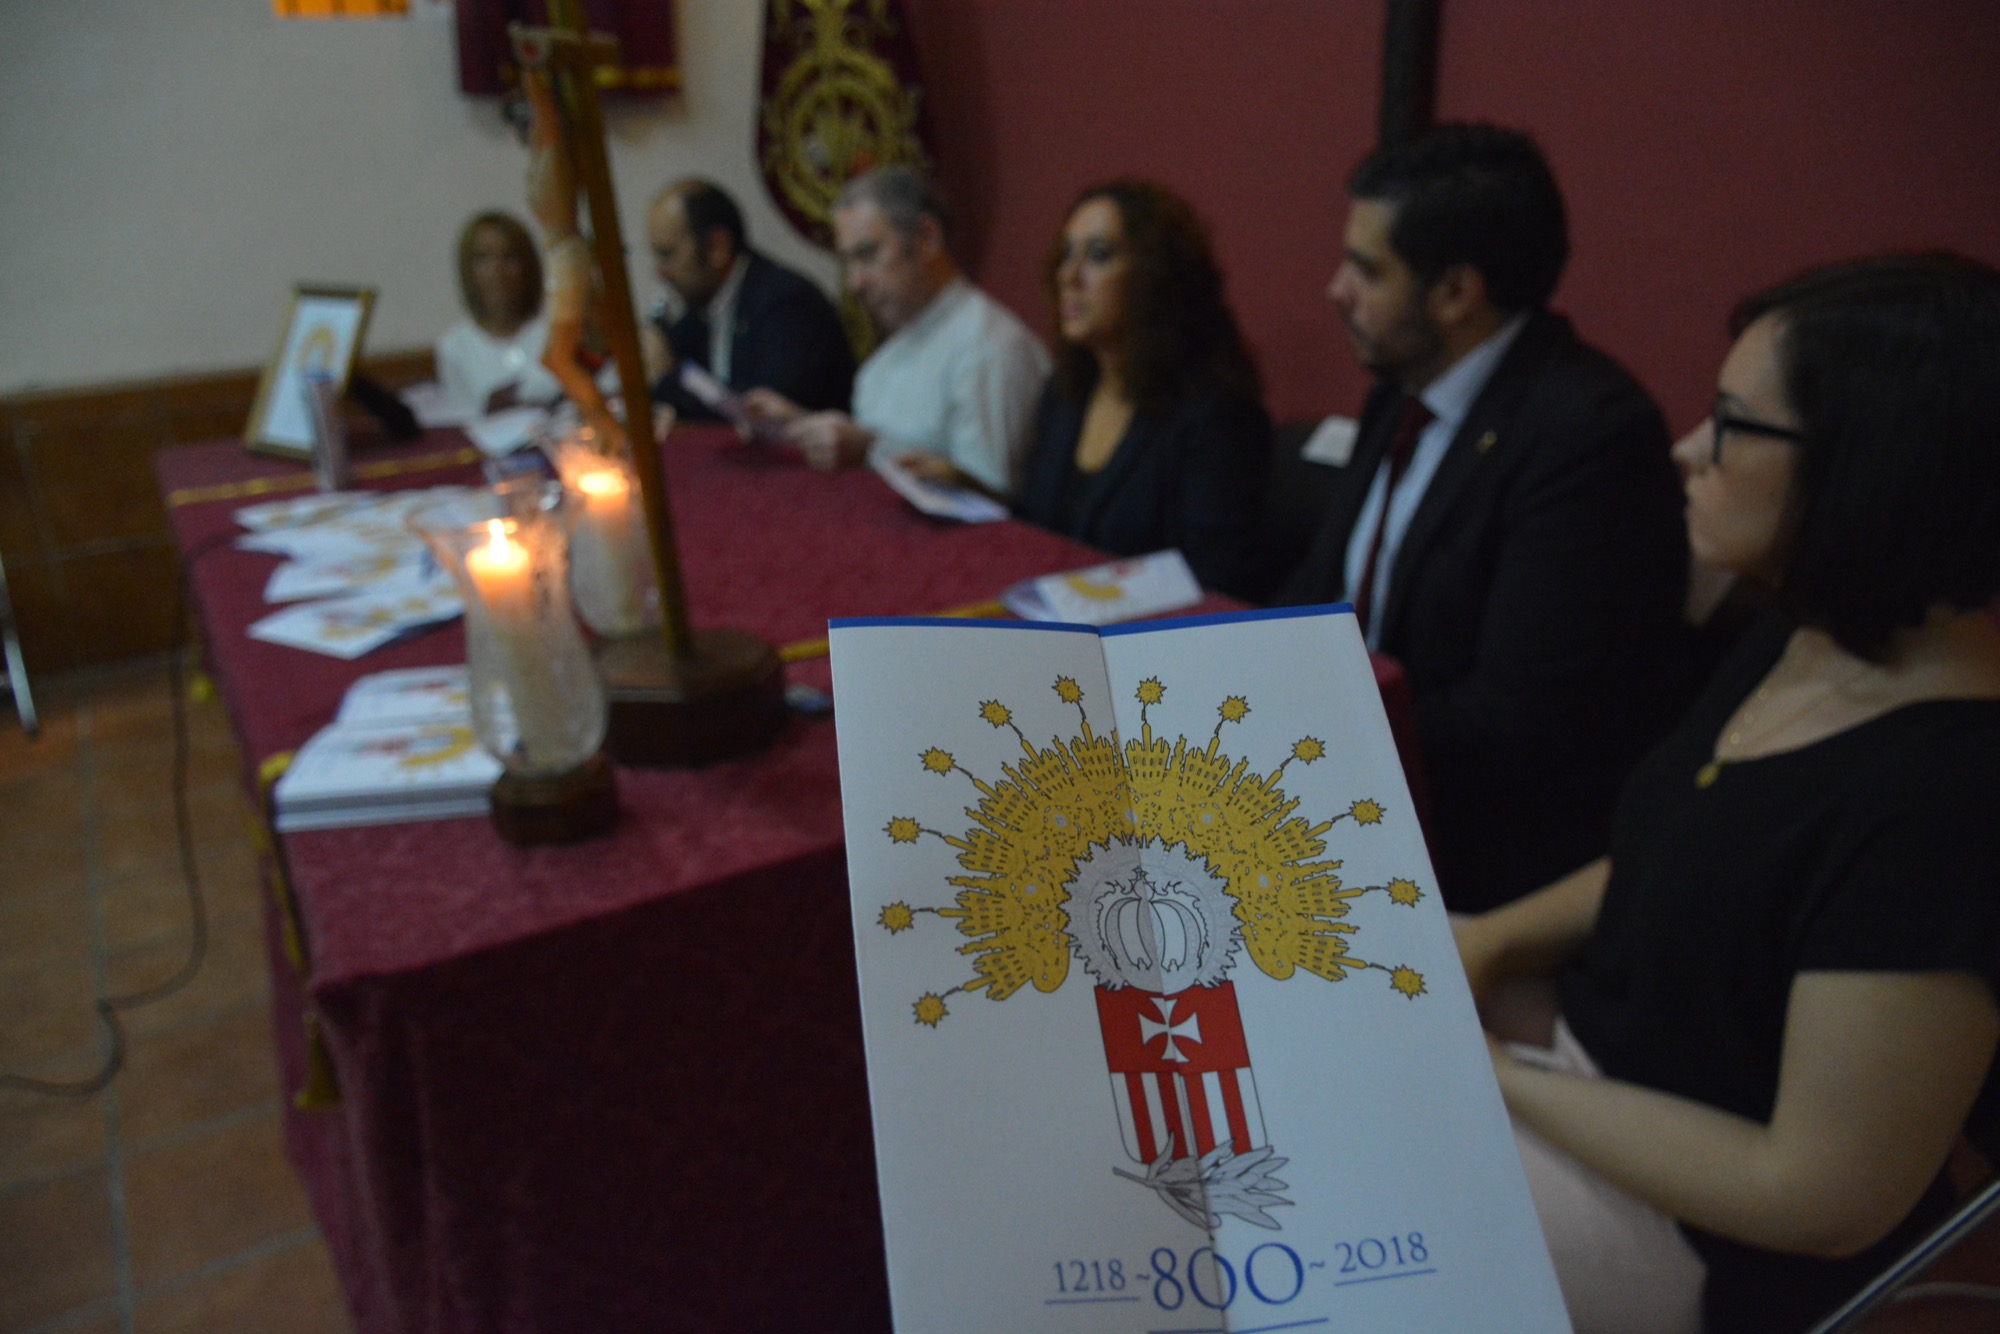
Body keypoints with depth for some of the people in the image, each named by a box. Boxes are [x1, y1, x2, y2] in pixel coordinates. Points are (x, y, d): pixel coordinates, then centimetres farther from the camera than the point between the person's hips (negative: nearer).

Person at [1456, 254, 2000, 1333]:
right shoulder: (1800, 645, -4)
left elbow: (1824, 1198, -26)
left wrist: (1501, 1078, -20)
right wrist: (1492, 942, -5)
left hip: (1699, 1231, -8)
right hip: (1591, 1051, 8)